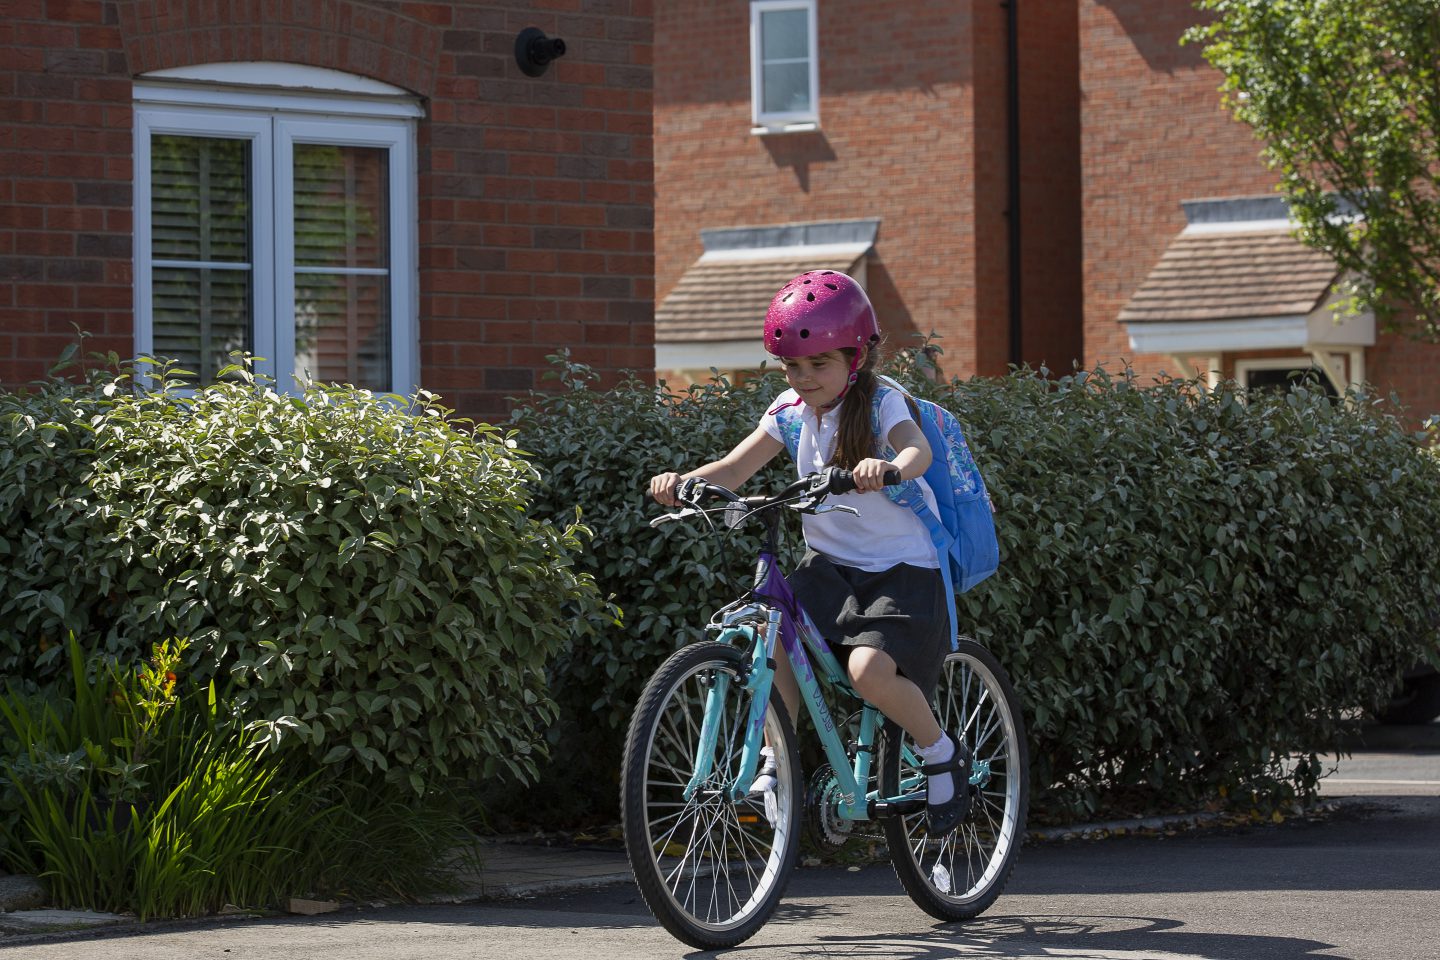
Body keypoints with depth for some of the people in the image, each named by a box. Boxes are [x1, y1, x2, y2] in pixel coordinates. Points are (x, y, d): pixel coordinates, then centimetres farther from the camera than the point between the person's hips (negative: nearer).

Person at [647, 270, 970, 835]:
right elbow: (733, 470, -2)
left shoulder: (881, 403, -12)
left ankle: (943, 754, -1)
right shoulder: (792, 409, 4)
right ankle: (776, 762, -7)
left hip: (902, 570, -5)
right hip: (829, 565, 5)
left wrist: (891, 466, -56)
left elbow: (919, 451, -32)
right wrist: (684, 481, -23)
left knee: (869, 669, -28)